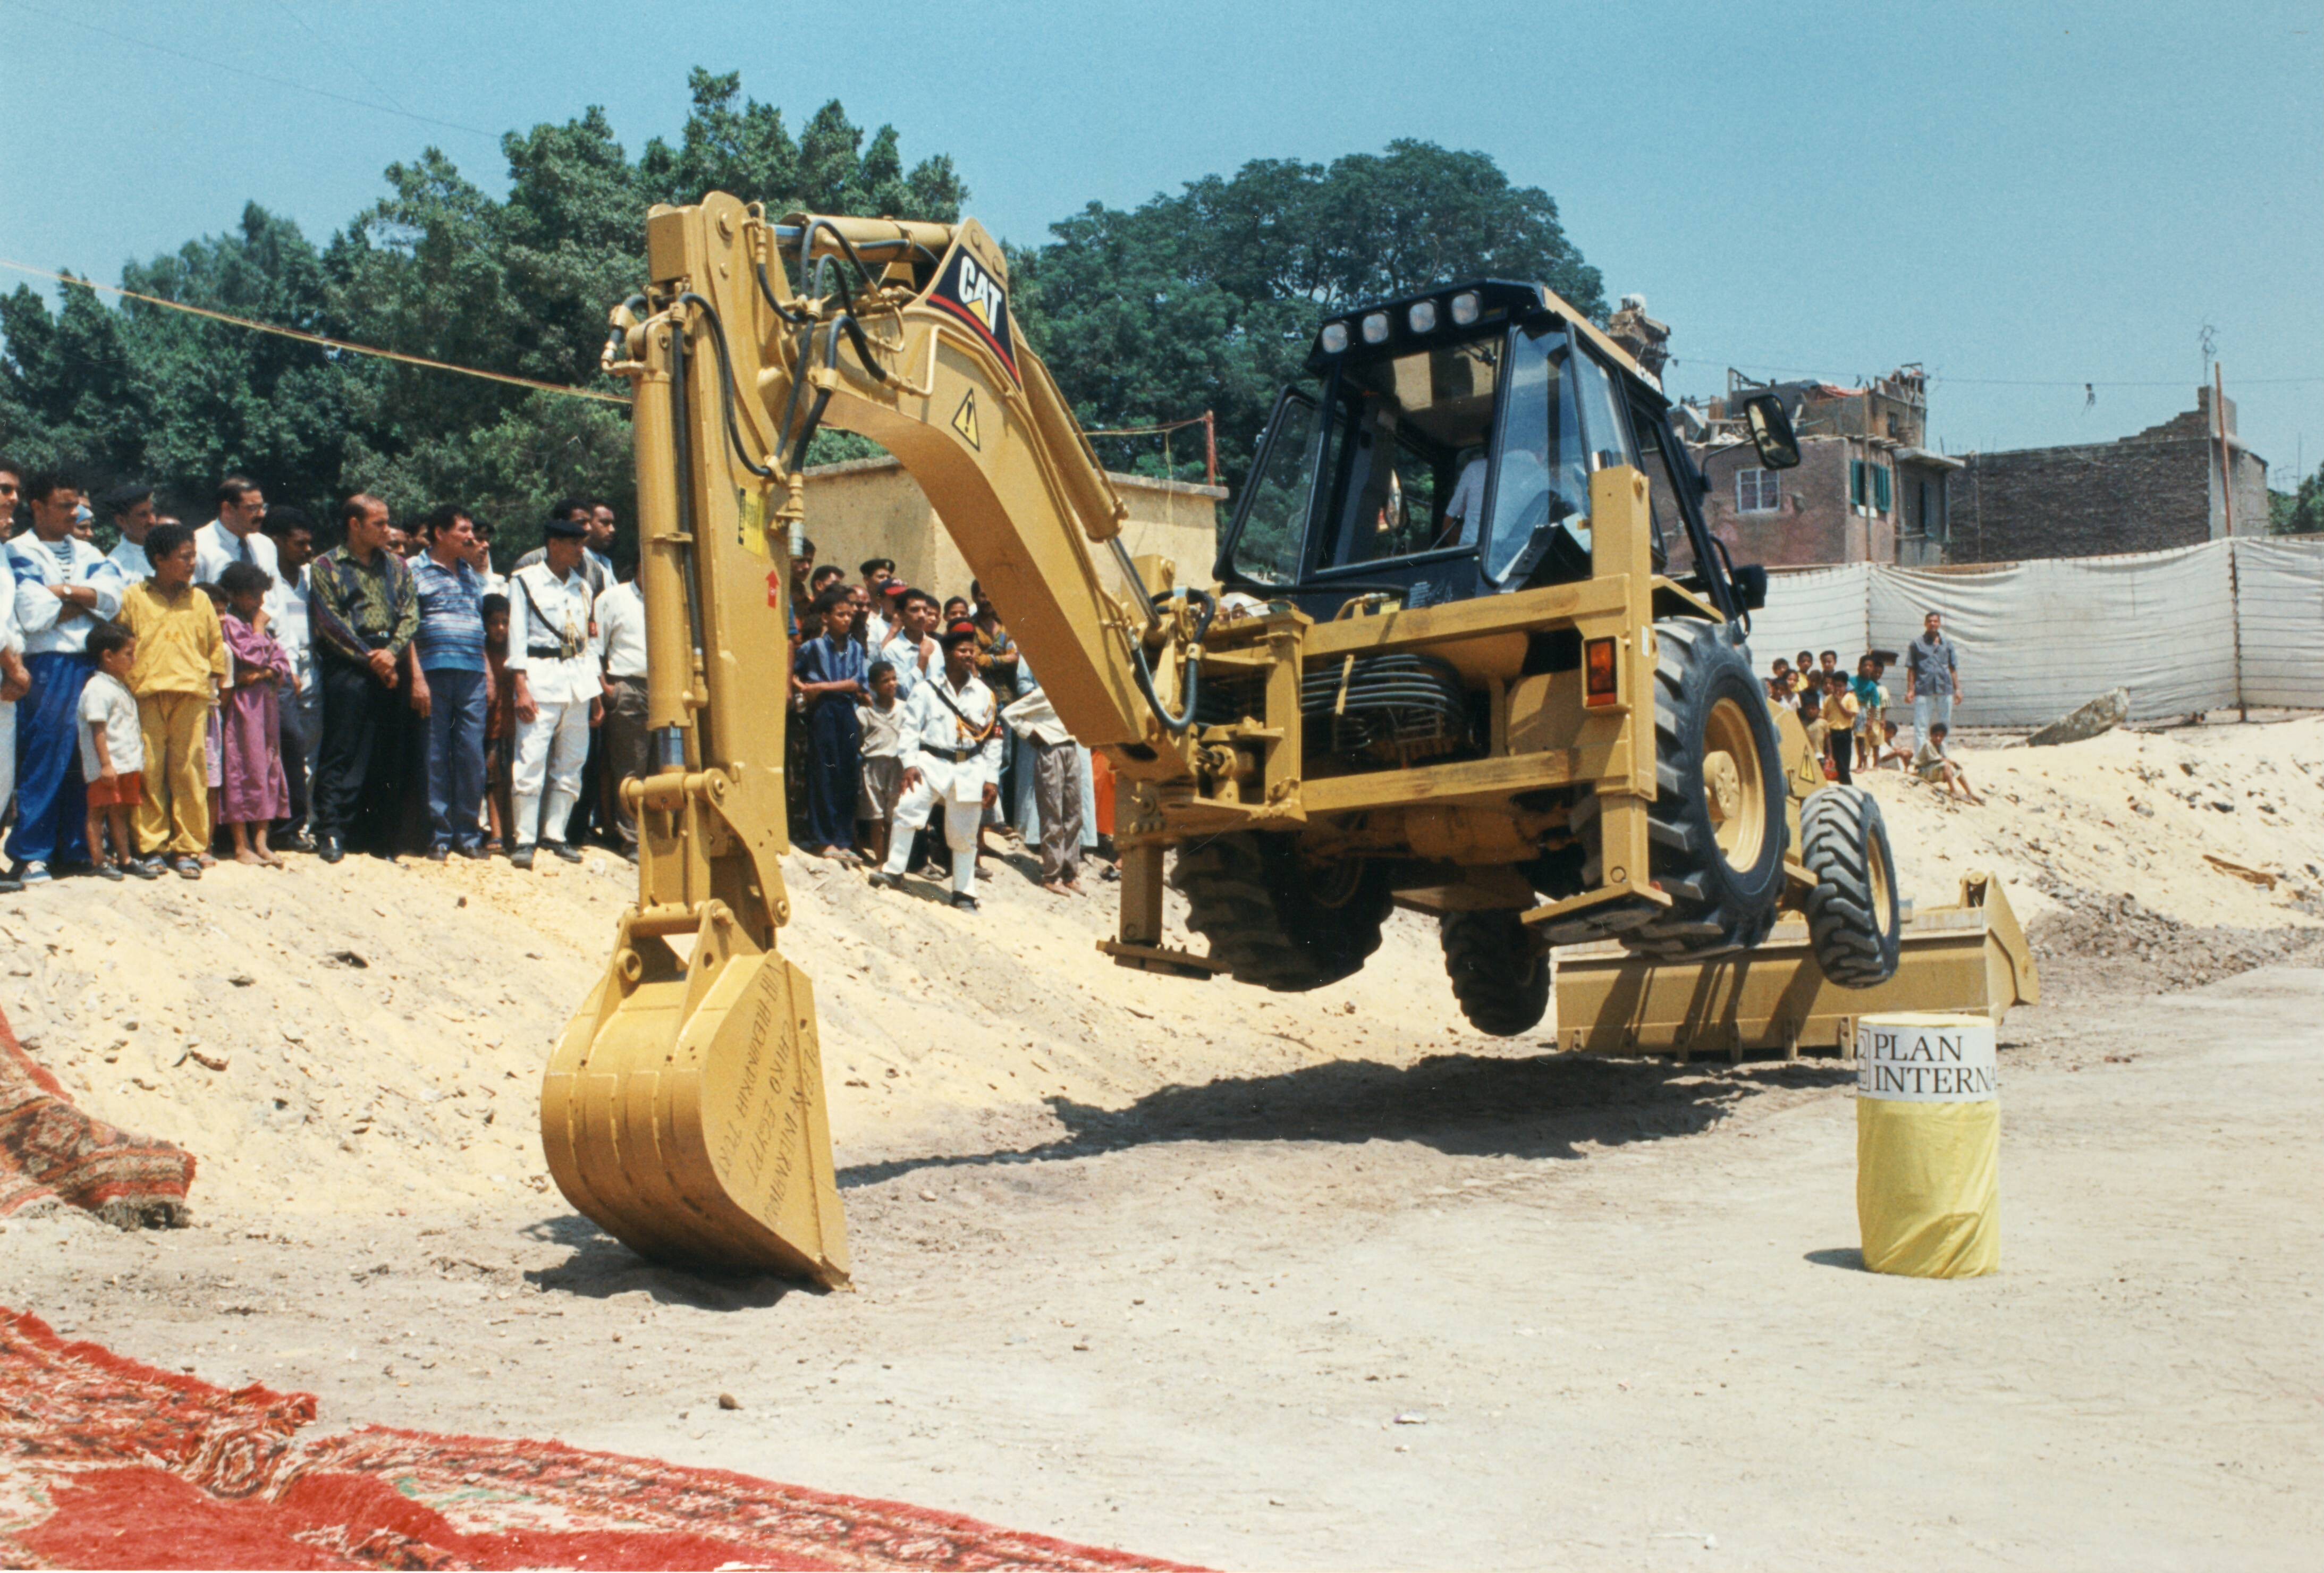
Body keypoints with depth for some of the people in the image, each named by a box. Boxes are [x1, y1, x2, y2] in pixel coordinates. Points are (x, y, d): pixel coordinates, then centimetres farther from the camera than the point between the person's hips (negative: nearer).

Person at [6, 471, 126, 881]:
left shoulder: (86, 552, 18)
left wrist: (64, 591, -8)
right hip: (47, 666, -5)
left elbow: (113, 593, 1)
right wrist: (86, 601, -1)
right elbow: (33, 612, -11)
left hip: (92, 663, 5)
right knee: (44, 757, -5)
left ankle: (77, 846, 14)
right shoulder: (18, 552, 2)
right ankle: (31, 853, 1)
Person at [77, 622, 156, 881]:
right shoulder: (98, 689, -12)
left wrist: (140, 763, 22)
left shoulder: (122, 687, 19)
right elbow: (98, 729, -18)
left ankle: (125, 859, 18)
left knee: (120, 811, 13)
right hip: (106, 767, -9)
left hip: (127, 764, 9)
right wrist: (106, 763, -23)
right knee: (99, 811, -2)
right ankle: (99, 860, 1)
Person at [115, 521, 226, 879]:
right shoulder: (134, 598, 7)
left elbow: (216, 647, 16)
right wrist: (124, 689, 4)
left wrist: (214, 686, 8)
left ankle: (188, 847, 5)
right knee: (149, 771, -1)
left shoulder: (200, 600, 12)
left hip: (192, 695, 1)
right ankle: (151, 845, 8)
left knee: (190, 772, -1)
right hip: (146, 694, -1)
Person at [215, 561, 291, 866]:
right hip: (244, 705, -8)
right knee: (244, 768, -6)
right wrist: (259, 627, -3)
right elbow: (255, 655, -15)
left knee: (269, 766, 6)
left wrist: (263, 674, -8)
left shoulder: (262, 625, 19)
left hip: (267, 702, 8)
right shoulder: (230, 623, -5)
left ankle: (261, 841, 9)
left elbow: (281, 661, 11)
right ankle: (241, 845, -3)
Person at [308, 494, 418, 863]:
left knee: (389, 757, 5)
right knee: (343, 753, -8)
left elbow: (411, 614, 9)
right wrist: (370, 659, -10)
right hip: (347, 668, -4)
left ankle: (384, 842, 10)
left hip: (389, 668, 5)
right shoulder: (326, 566, 4)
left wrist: (392, 652, -9)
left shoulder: (396, 565, 17)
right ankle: (331, 835, -6)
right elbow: (330, 623, -5)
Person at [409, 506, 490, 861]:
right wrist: (417, 678, -12)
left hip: (473, 676, 5)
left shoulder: (471, 575, 20)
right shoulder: (416, 571, 2)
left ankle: (467, 833, 10)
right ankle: (439, 835, 5)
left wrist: (488, 673, 13)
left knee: (472, 757, 3)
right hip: (435, 673, -4)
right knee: (436, 758, -1)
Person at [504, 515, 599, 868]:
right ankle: (525, 839, -7)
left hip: (578, 679, 6)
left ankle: (555, 834, 11)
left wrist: (595, 690, 15)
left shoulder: (582, 585, 17)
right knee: (532, 759, -10)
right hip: (541, 673, -5)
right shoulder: (525, 581, 1)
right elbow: (517, 636, -3)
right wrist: (521, 687, -12)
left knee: (571, 762, 4)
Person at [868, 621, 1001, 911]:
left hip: (970, 769, 2)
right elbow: (911, 727, -1)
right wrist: (910, 763, -12)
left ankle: (964, 893, 18)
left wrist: (992, 779, 5)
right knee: (907, 810, -21)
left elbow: (994, 738, 9)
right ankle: (894, 871, -9)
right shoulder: (927, 690, 0)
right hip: (932, 763, -2)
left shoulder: (984, 694, 8)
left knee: (964, 833, 7)